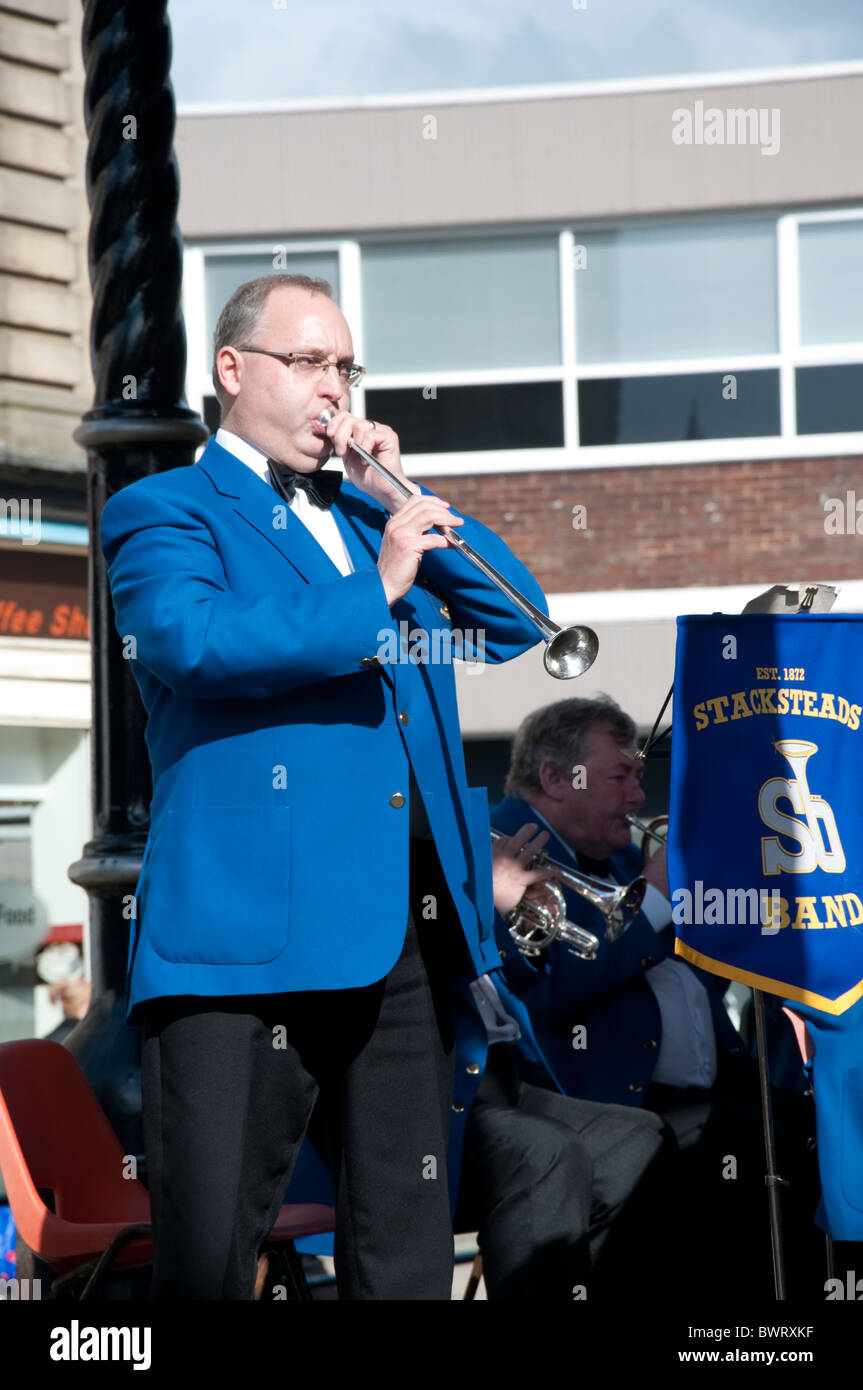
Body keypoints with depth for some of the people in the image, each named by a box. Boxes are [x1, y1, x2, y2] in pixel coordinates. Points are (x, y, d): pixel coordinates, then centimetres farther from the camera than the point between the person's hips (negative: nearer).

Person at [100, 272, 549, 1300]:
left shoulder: (368, 516, 25)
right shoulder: (163, 513, 5)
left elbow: (517, 625, 20)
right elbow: (191, 639, -16)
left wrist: (401, 495, 10)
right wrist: (371, 597, -13)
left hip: (412, 937, 6)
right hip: (248, 933, -6)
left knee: (406, 1252, 8)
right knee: (209, 1259, -7)